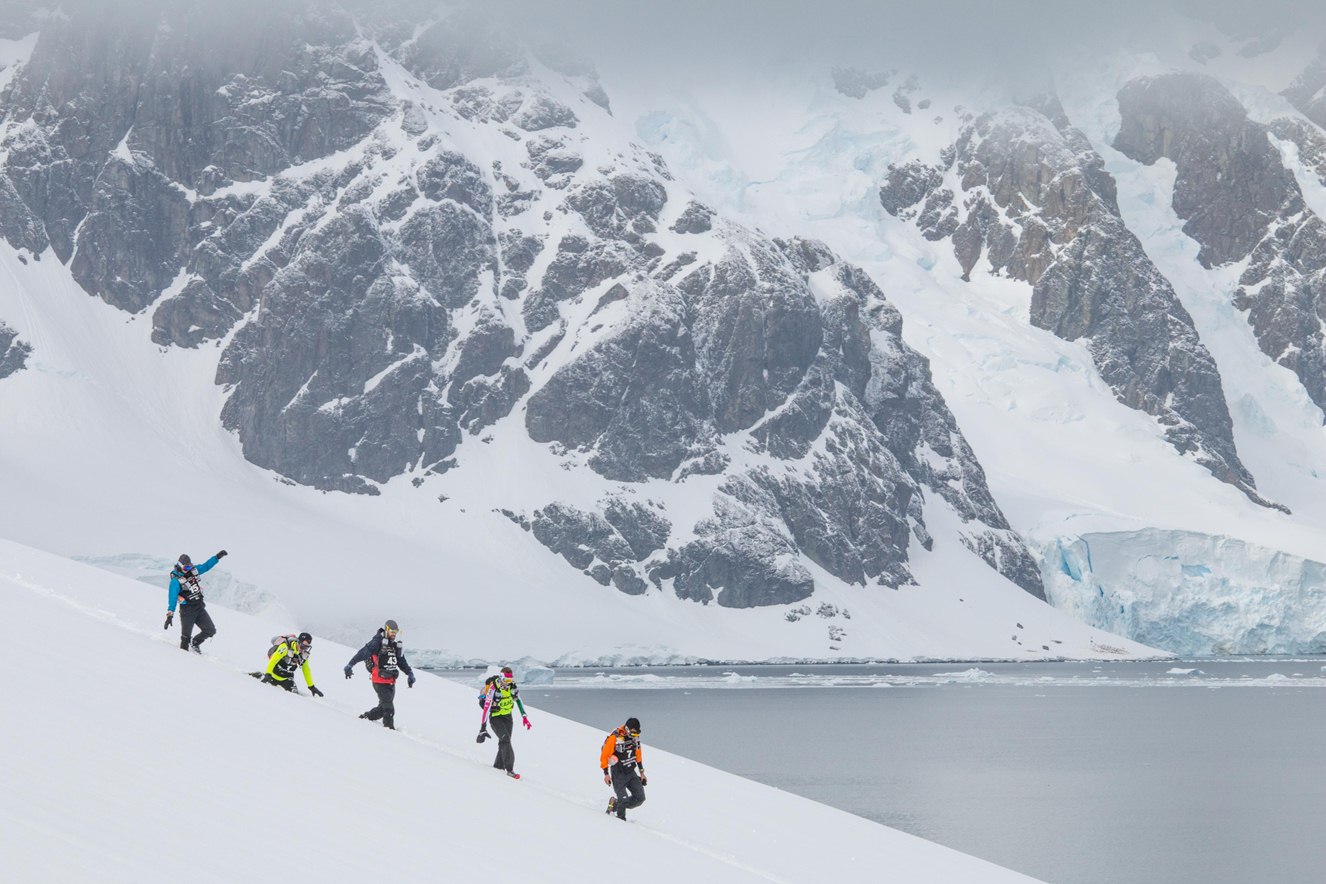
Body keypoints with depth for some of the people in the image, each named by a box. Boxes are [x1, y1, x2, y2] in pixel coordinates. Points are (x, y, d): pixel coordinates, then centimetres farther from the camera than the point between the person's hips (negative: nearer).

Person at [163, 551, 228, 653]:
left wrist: (217, 557, 14)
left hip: (200, 607, 6)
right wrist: (170, 615, -30)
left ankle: (195, 643, 28)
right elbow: (172, 598, -22)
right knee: (186, 636, -1)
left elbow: (206, 566, 20)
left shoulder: (193, 571, 3)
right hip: (187, 611, -6)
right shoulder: (176, 580, -16)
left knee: (211, 631, 5)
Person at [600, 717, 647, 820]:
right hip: (618, 773, -6)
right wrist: (606, 774, -15)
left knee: (640, 798, 0)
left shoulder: (635, 737, 0)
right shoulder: (614, 738, -20)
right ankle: (620, 817, 13)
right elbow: (604, 756, -14)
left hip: (631, 772, 6)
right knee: (623, 799, -14)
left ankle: (616, 804, 16)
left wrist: (641, 772, 16)